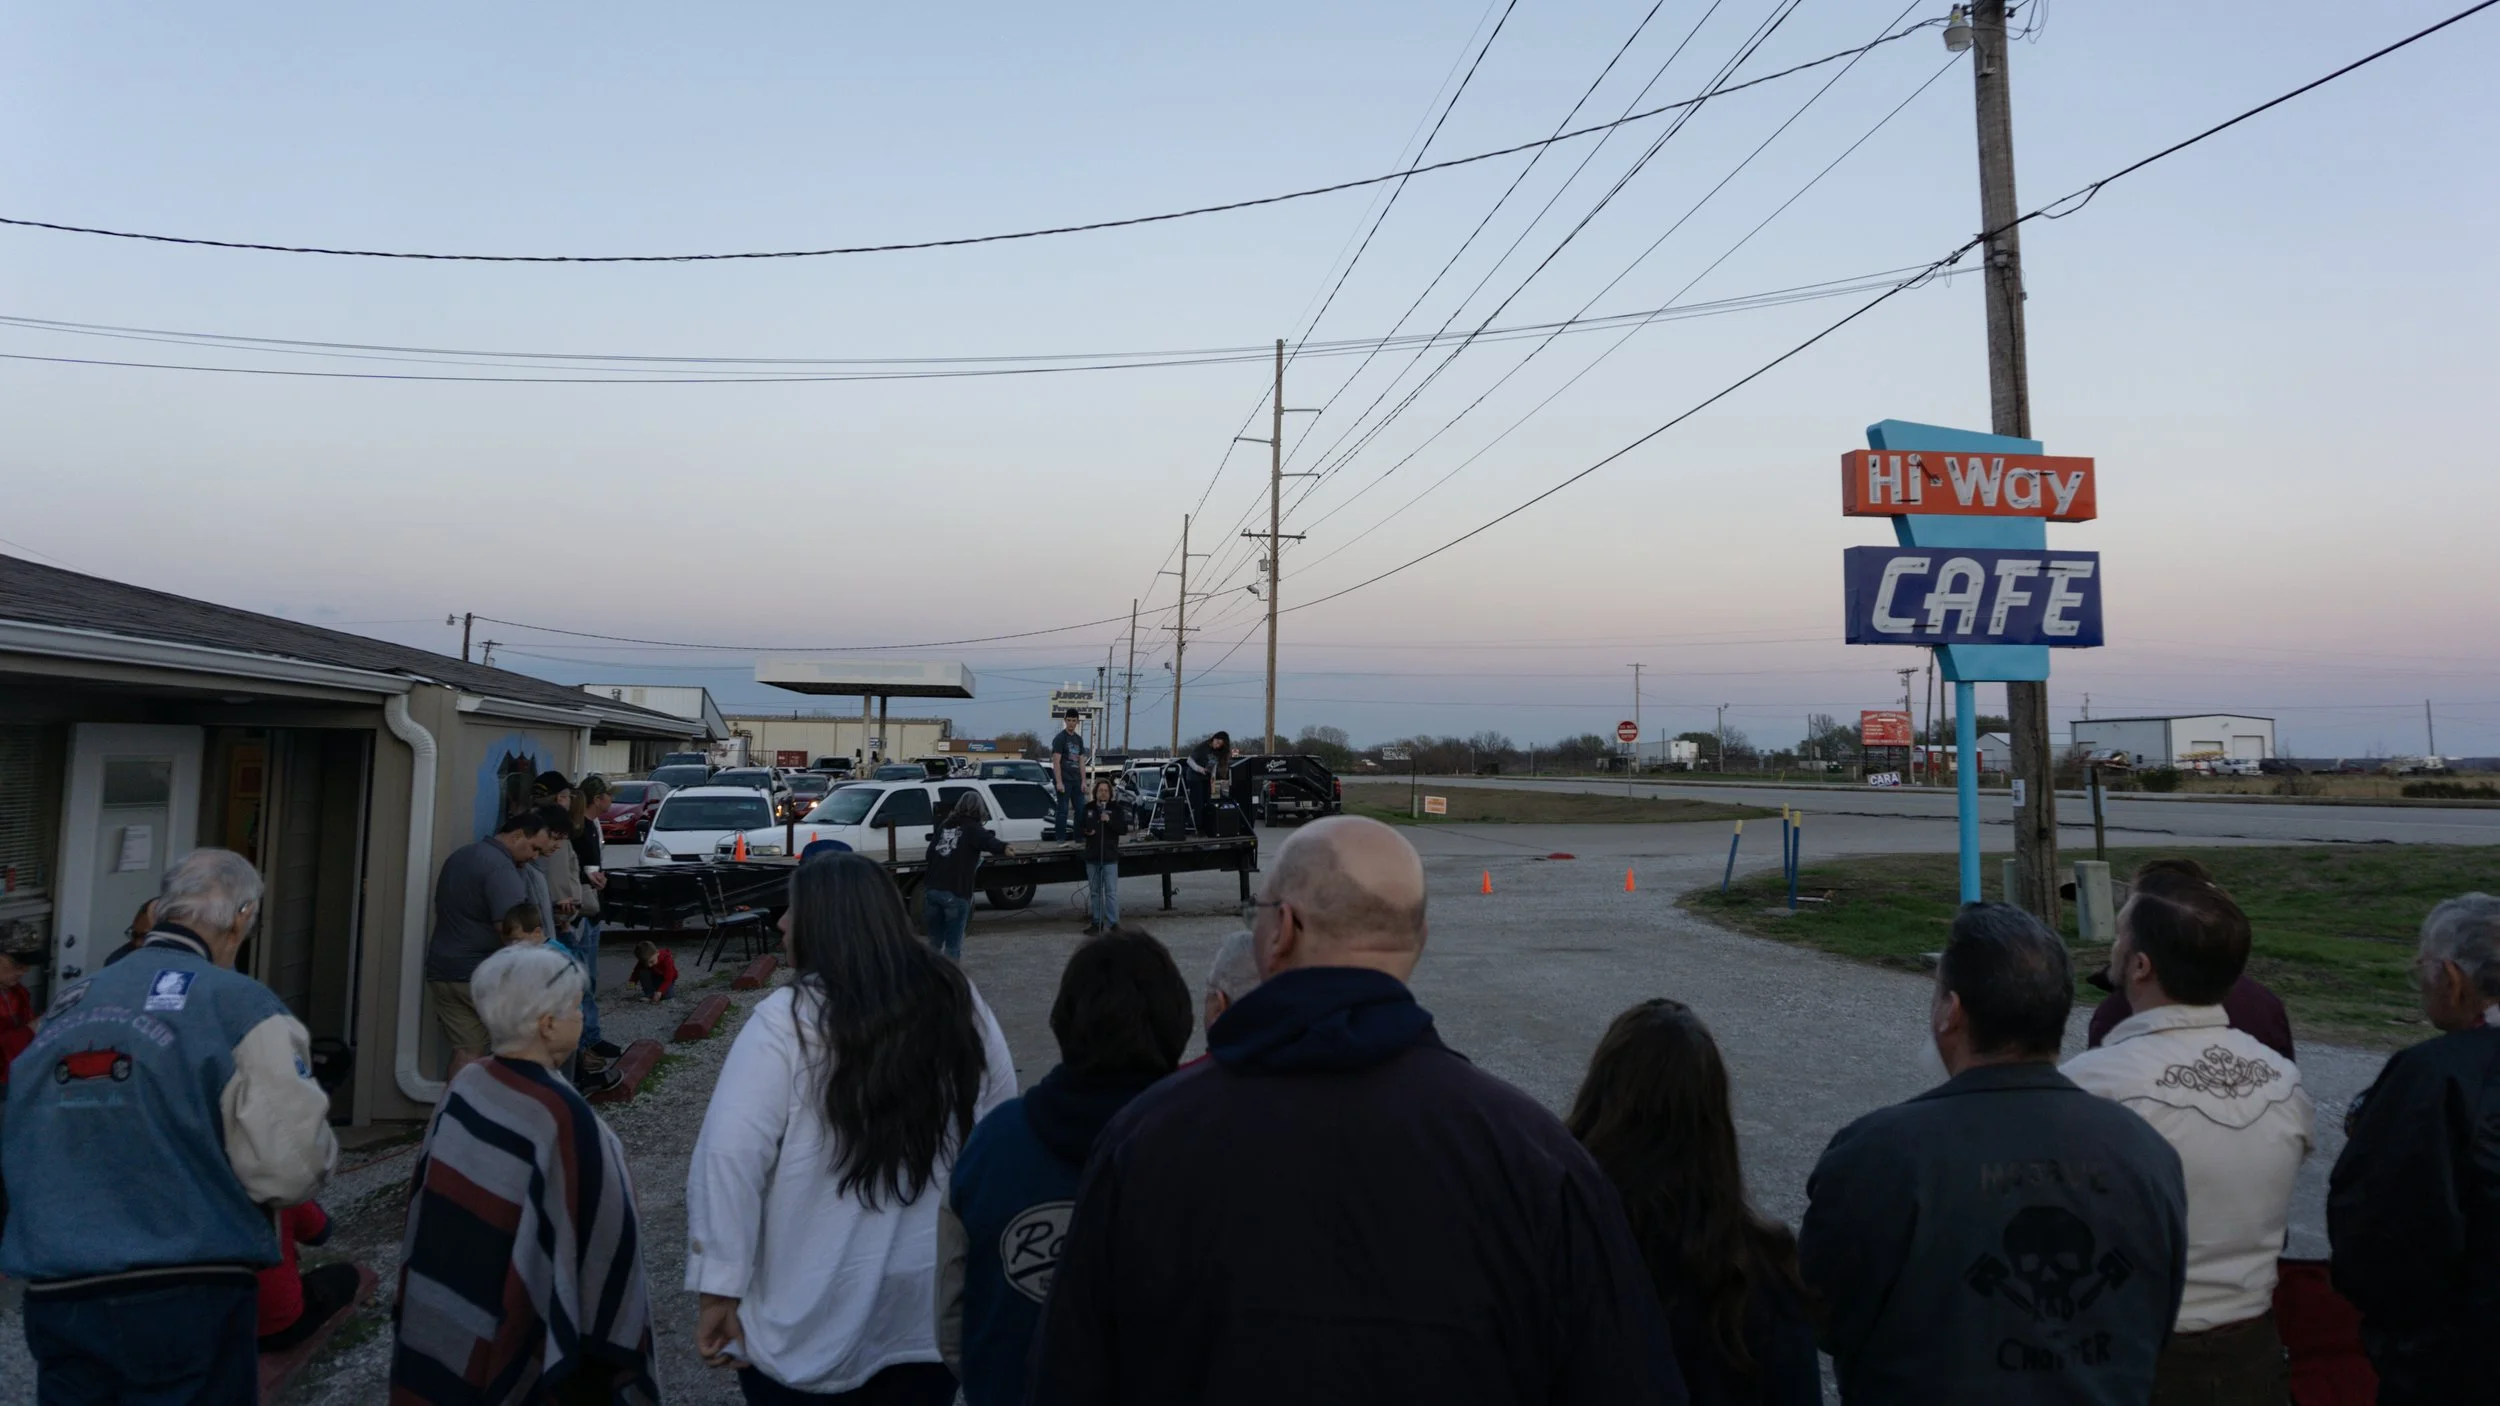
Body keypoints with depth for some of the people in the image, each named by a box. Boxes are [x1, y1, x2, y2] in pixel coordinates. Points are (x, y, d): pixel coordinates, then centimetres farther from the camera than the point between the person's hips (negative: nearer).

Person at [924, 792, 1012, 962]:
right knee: (953, 944, 2)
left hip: (931, 889, 5)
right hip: (955, 892, -5)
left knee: (935, 941, 19)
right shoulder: (973, 828, -1)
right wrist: (1003, 847, -42)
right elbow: (987, 840, -23)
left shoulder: (944, 825, 17)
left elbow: (930, 853, 25)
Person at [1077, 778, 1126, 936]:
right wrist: (1085, 832, -7)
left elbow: (1124, 829, -7)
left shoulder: (1115, 809, 0)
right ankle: (1097, 921, 21)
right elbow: (1079, 828, 15)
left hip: (1110, 857, -4)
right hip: (1092, 857, 4)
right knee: (1094, 892, 12)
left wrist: (1109, 820, -21)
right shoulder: (1088, 809, 8)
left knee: (1111, 892, -6)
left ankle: (1112, 923, -4)